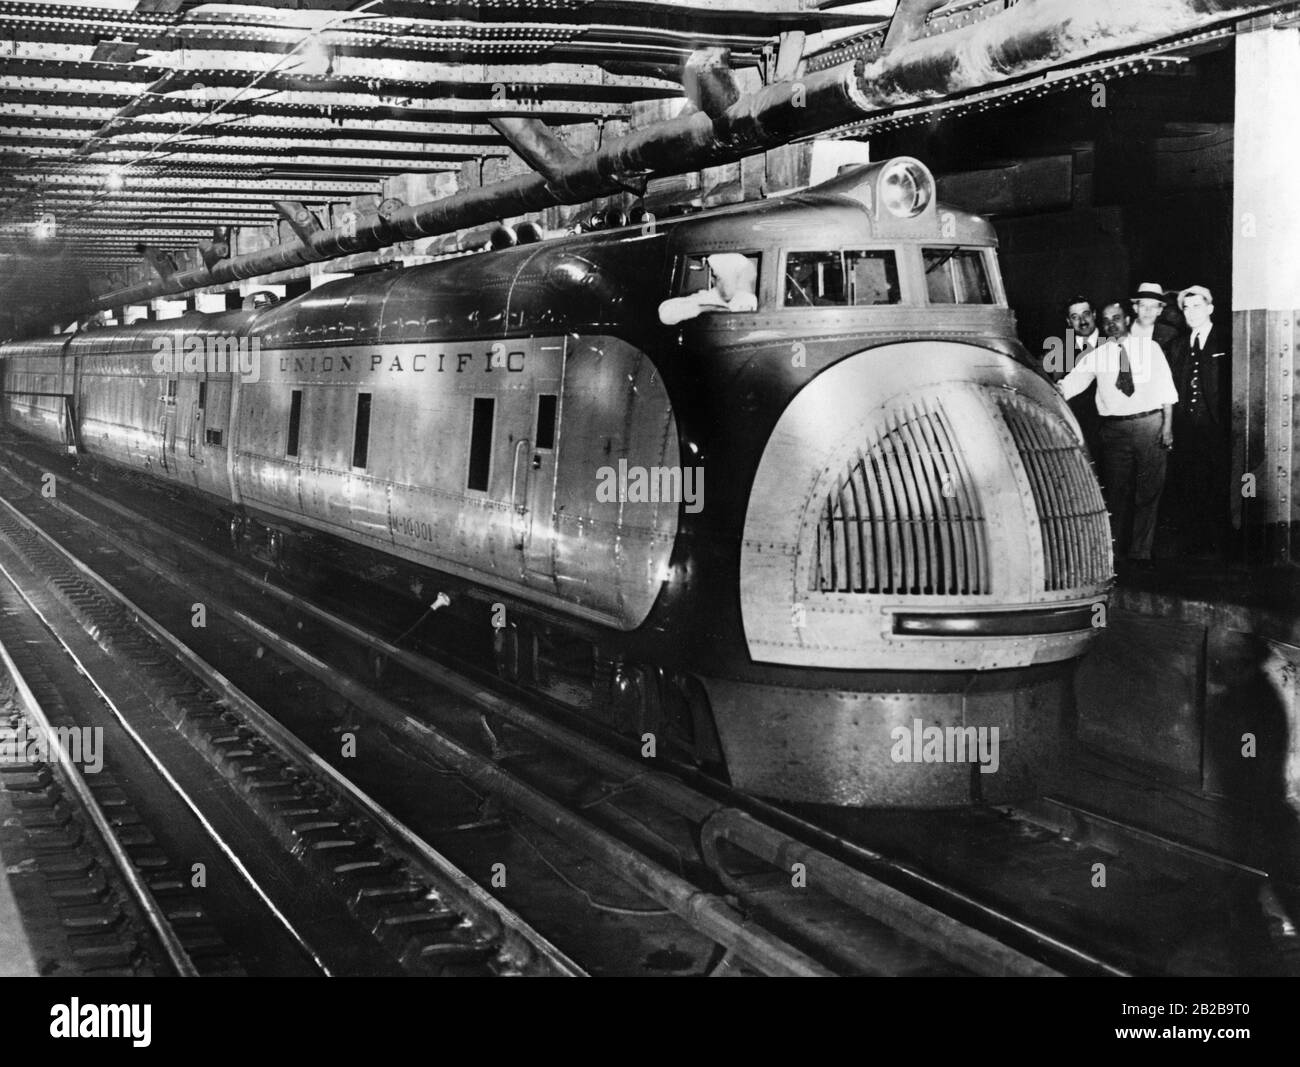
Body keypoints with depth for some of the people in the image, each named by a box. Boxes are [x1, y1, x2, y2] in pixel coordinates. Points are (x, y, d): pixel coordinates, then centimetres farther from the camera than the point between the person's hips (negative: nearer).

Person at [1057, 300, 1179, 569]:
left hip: (1150, 423, 0)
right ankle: (1117, 554, 13)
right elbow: (1072, 383, -5)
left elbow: (1166, 388, 5)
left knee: (1148, 491, 2)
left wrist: (1168, 425, -1)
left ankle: (1141, 553, 9)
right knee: (1117, 492, 5)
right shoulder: (1096, 355, 5)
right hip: (1114, 428, 1)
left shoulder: (1149, 348, 5)